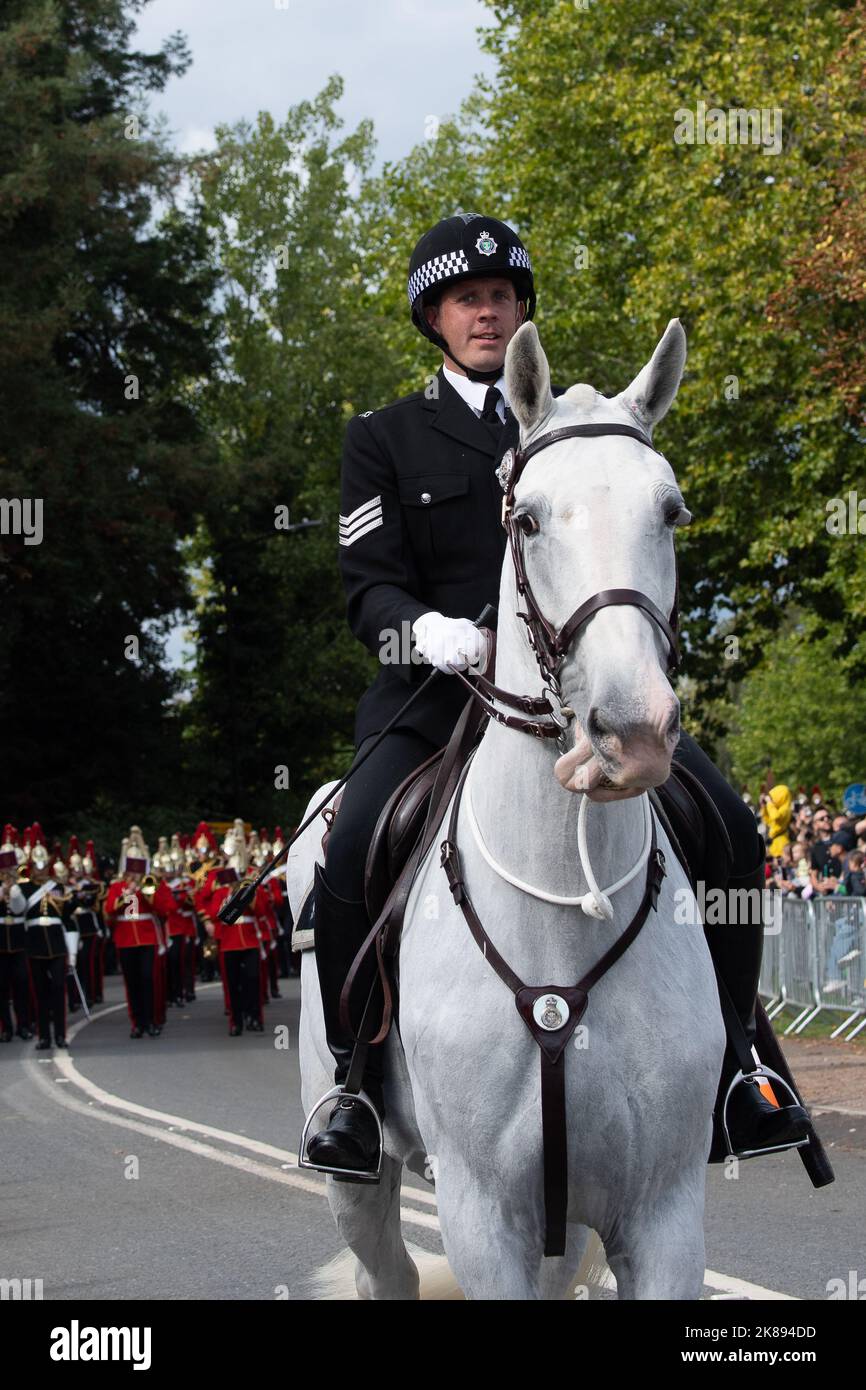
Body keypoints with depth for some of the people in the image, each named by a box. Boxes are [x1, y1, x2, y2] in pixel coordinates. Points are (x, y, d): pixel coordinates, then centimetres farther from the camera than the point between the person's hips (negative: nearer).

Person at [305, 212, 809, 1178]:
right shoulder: (383, 440, 11)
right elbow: (369, 585, 0)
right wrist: (431, 631, -22)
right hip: (434, 691, -2)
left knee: (728, 827, -16)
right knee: (352, 859, -27)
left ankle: (721, 1070, -3)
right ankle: (357, 1081, -8)